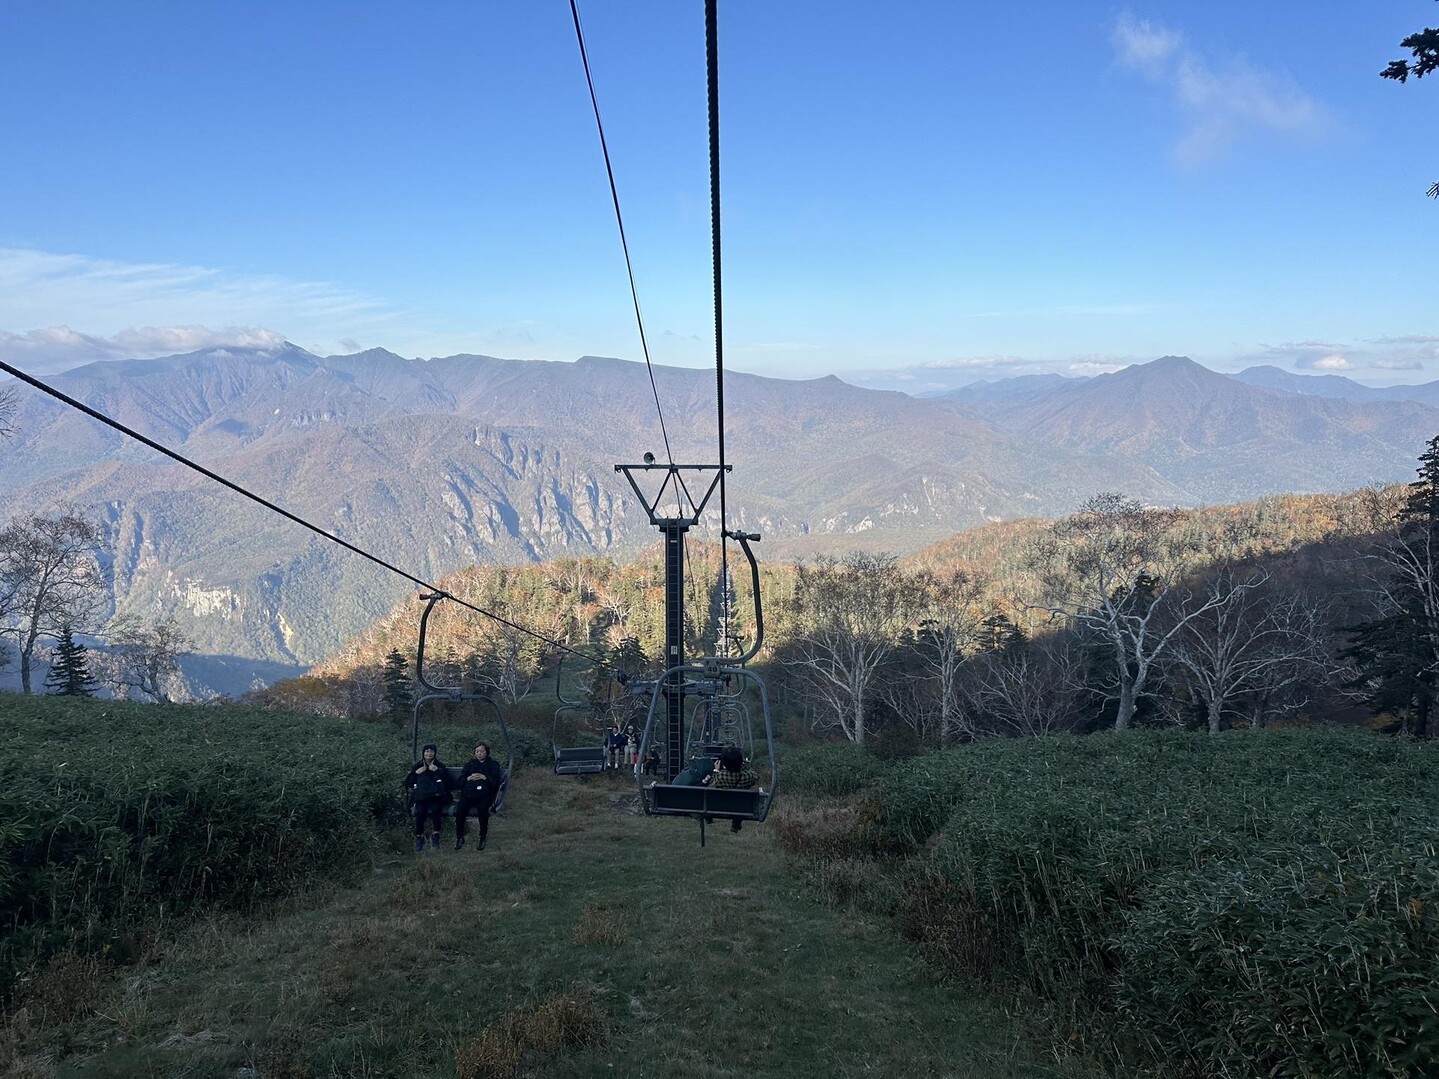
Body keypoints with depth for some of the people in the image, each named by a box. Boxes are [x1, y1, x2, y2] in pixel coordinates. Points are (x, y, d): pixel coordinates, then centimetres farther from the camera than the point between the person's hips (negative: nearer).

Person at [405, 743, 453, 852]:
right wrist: (416, 773, 0)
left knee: (435, 809, -34)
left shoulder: (440, 765, 15)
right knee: (419, 811, -31)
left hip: (436, 796, -1)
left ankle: (436, 835, -21)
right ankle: (419, 837, -20)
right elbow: (407, 783, 14)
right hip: (420, 797, 1)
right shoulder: (417, 765, 20)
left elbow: (447, 782, 1)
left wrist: (437, 771, -9)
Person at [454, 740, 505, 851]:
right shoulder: (469, 763, 22)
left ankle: (483, 838, -16)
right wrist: (469, 778, -5)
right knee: (460, 810, -26)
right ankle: (459, 837, -12)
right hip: (468, 794, 3)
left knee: (482, 810, -33)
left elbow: (496, 781, 2)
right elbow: (460, 780, 15)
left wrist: (484, 777, -10)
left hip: (484, 795, -3)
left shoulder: (493, 764, 14)